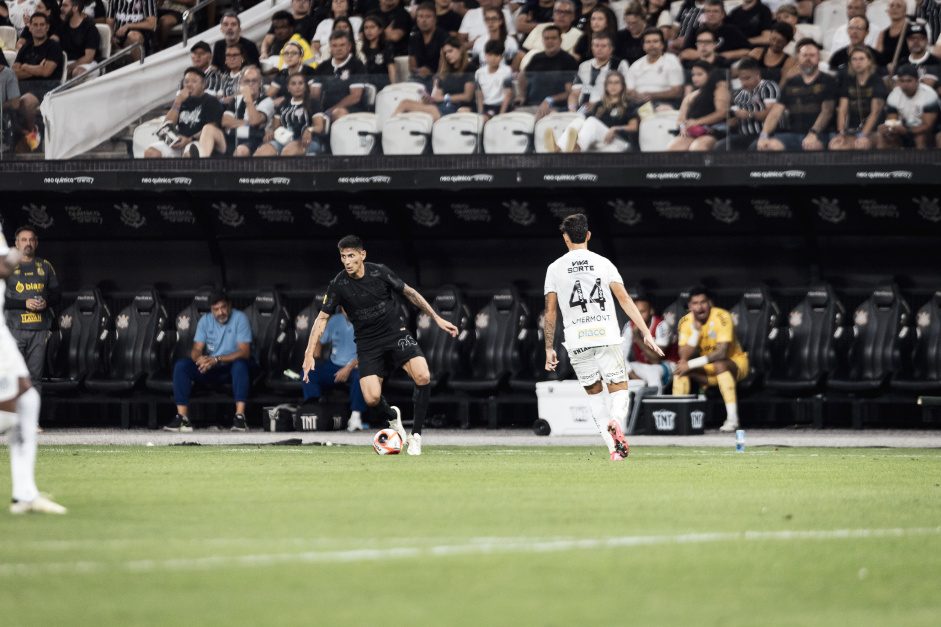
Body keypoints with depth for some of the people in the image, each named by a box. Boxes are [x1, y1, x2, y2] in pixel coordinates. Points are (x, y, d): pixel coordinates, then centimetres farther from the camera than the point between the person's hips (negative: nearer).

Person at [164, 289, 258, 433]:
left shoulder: (240, 319, -11)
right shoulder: (205, 320, 4)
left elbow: (244, 352, -20)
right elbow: (196, 349, 0)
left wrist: (216, 359, -32)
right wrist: (199, 359, -27)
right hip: (212, 372, 4)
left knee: (239, 364, -40)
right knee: (181, 366, -17)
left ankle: (240, 416, -46)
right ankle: (182, 418, -25)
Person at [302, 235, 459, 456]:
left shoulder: (379, 272, -9)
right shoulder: (338, 284, -10)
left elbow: (409, 292, 5)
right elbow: (323, 318, -1)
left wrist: (437, 318, 6)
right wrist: (309, 353, -8)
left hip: (395, 333, 0)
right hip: (368, 344, 0)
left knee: (423, 377, -24)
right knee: (372, 398, -18)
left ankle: (416, 435, -9)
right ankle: (392, 417, 20)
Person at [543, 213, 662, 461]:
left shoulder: (555, 268, 5)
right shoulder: (603, 263, 4)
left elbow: (550, 312, 5)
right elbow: (625, 299, -2)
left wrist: (549, 349, 11)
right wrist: (646, 333, -1)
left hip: (577, 339, 1)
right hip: (607, 335, -1)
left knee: (594, 392, 15)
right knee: (619, 390, 6)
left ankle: (613, 448, 3)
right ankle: (615, 422, -29)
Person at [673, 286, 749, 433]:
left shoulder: (722, 317, -22)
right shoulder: (686, 322, -7)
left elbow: (721, 353, -30)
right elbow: (683, 356, -16)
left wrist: (691, 364, -33)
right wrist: (696, 330, -26)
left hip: (735, 363, -5)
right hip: (707, 371, 5)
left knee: (720, 365, -37)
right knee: (680, 367, -18)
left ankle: (732, 418, -41)